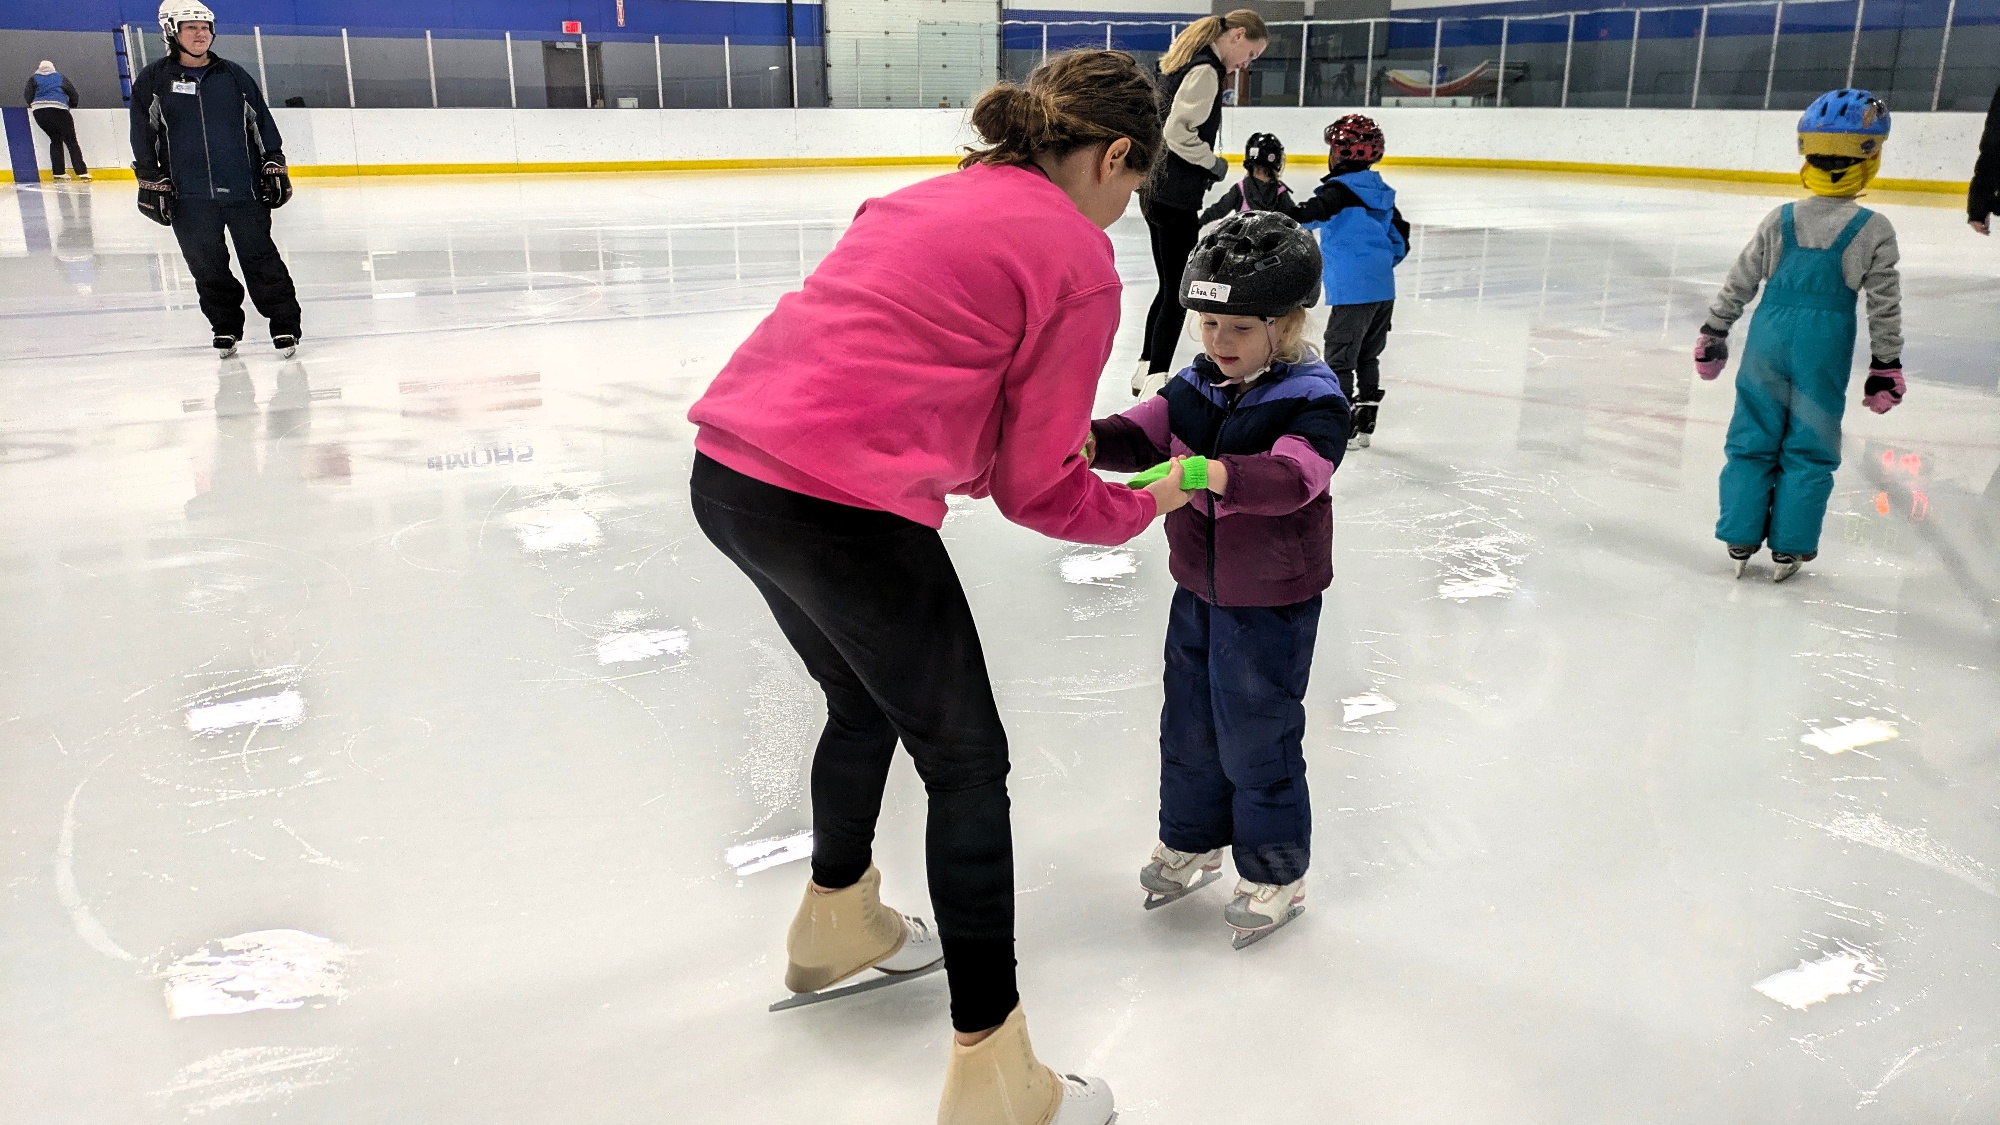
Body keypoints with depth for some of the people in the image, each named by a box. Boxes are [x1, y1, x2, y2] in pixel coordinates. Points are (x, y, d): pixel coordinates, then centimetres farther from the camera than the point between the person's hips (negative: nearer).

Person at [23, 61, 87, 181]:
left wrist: (33, 105, 24)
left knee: (55, 140, 16)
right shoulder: (60, 78, 21)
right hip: (59, 110, -2)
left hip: (39, 112, 2)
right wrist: (71, 106, 32)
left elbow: (27, 95, 8)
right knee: (71, 142, -2)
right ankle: (82, 172, -15)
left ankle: (59, 172, 6)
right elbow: (74, 95, 16)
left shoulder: (34, 79, 21)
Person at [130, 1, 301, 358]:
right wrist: (151, 182, 0)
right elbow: (143, 136, 4)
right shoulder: (153, 80, 4)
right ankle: (226, 326, 18)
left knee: (260, 258, -1)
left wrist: (274, 165, 6)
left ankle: (285, 324, 4)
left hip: (244, 189, 0)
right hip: (189, 197, 0)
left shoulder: (234, 76, 8)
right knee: (207, 267, 4)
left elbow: (262, 123, 12)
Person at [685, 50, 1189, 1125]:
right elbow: (1036, 492, -1)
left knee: (863, 703, 30)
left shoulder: (930, 199, 20)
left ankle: (837, 926, 55)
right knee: (967, 764, 9)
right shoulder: (1077, 262, -3)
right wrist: (1143, 504, 17)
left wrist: (1050, 435, 22)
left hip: (728, 468, 8)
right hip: (844, 513, -8)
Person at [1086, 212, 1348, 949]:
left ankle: (1275, 875, 25)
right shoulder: (1195, 387, 1)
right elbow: (1141, 434, -5)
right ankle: (1191, 845, 40)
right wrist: (1088, 441, -28)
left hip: (1272, 605, -6)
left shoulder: (1312, 399, -19)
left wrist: (1207, 471, -50)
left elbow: (1291, 477, -34)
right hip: (1198, 590, 7)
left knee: (1256, 740, 5)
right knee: (1188, 725, 18)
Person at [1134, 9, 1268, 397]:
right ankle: (1156, 380, -4)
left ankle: (1146, 371, 27)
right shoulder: (1205, 71, -15)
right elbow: (1177, 132, -23)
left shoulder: (1184, 61, 15)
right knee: (1178, 292, -5)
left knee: (1169, 287, 18)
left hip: (1157, 190, 10)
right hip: (1175, 196, -10)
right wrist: (1214, 163, -9)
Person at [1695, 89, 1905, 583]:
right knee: (1809, 450, 9)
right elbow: (1885, 305, -2)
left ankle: (1741, 540, 14)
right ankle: (1788, 549, 13)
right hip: (1824, 350, -2)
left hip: (1768, 339, 2)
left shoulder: (1780, 220, 0)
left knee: (1752, 441, 11)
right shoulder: (1874, 231, -5)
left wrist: (1713, 332, 17)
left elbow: (1738, 283, 6)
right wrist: (1886, 366, 6)